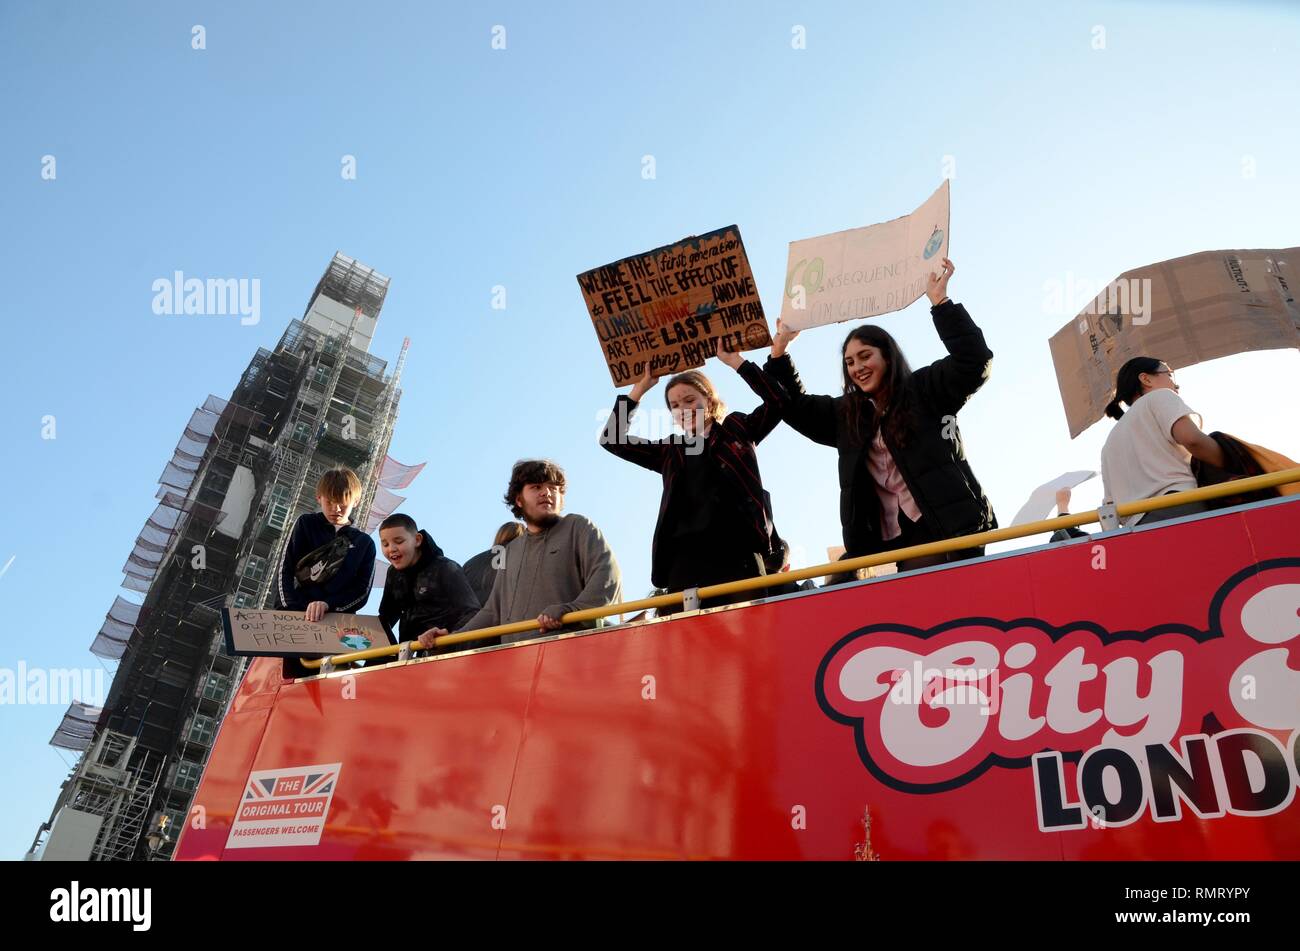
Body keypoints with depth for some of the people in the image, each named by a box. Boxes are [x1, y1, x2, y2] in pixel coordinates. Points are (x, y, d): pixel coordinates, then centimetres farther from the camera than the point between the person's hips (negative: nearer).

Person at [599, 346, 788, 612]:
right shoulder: (670, 452, 22)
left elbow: (777, 401, 4)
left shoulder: (736, 430, 17)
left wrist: (734, 360, 6)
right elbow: (611, 439, 20)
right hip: (686, 559, 2)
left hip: (739, 553, -2)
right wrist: (639, 390, 19)